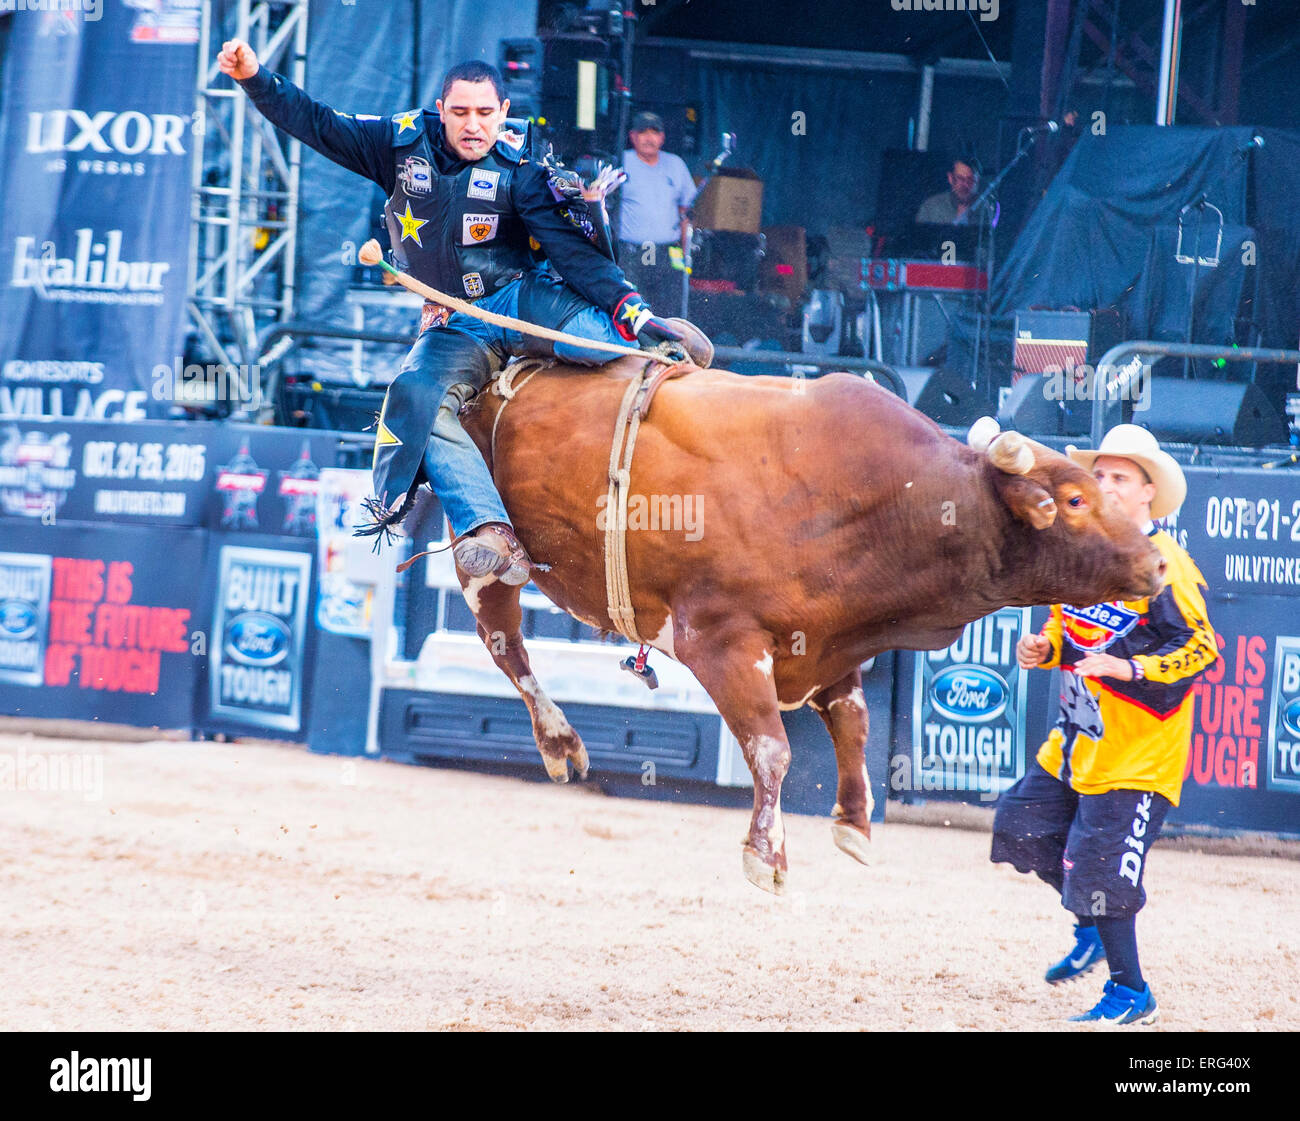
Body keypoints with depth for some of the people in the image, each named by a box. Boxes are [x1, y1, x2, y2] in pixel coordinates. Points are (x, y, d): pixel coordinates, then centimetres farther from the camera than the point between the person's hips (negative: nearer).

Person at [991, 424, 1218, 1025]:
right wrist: (1044, 647, 0)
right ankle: (1095, 928, 32)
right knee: (1022, 824, 12)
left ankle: (1130, 993, 5)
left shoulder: (1165, 565, -17)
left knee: (1099, 862, -9)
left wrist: (1129, 667, -29)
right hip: (1079, 739, 9)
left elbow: (1200, 646, -19)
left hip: (1139, 748, -9)